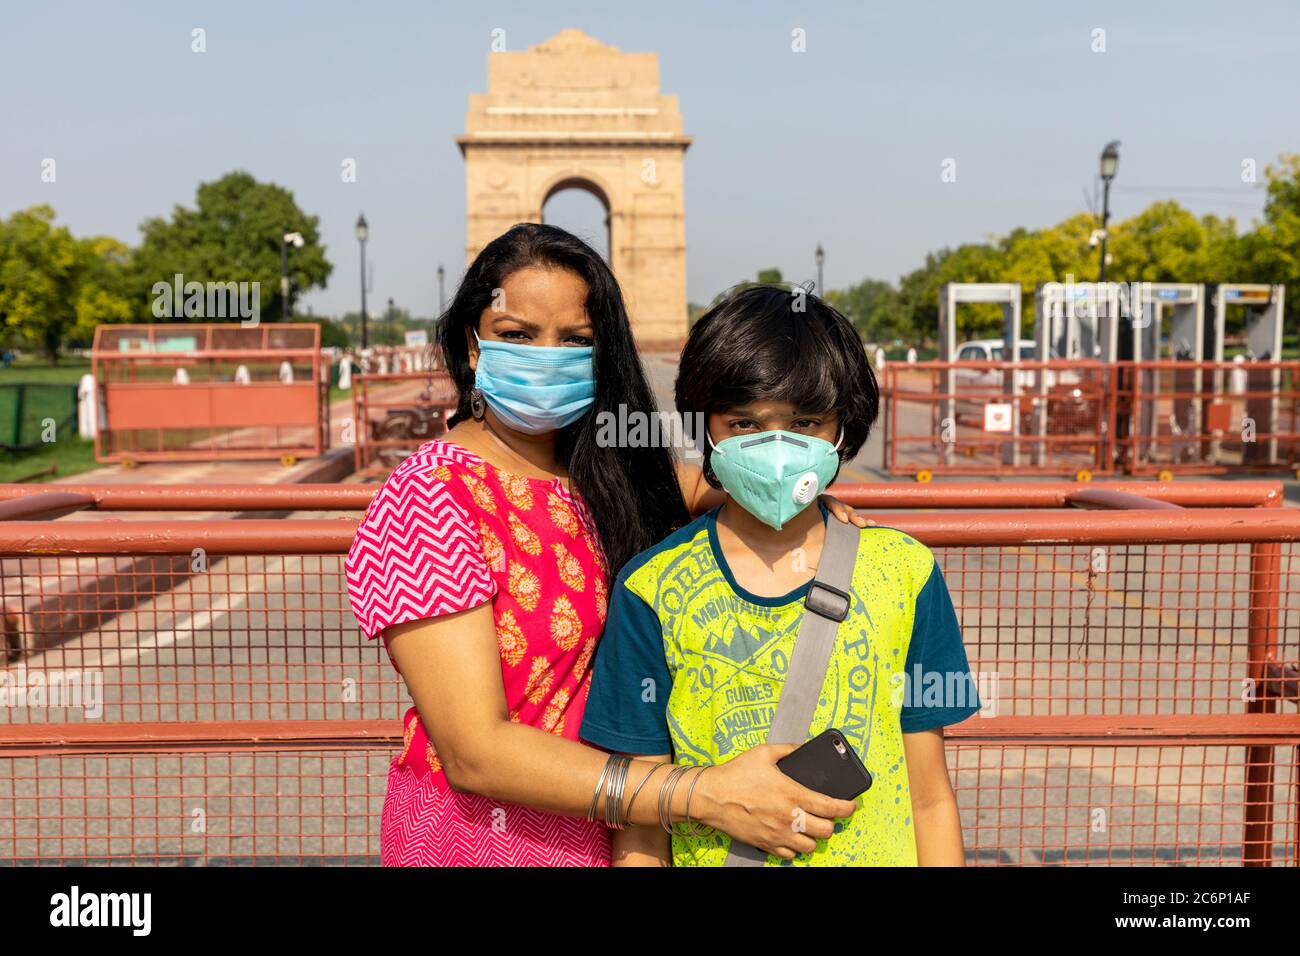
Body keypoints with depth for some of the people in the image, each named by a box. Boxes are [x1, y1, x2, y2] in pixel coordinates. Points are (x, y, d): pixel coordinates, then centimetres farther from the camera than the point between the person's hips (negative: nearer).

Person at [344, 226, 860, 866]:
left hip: (618, 833, 6)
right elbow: (473, 751, -24)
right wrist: (704, 796, -29)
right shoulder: (427, 501, -20)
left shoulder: (606, 475, -1)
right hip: (484, 841, -6)